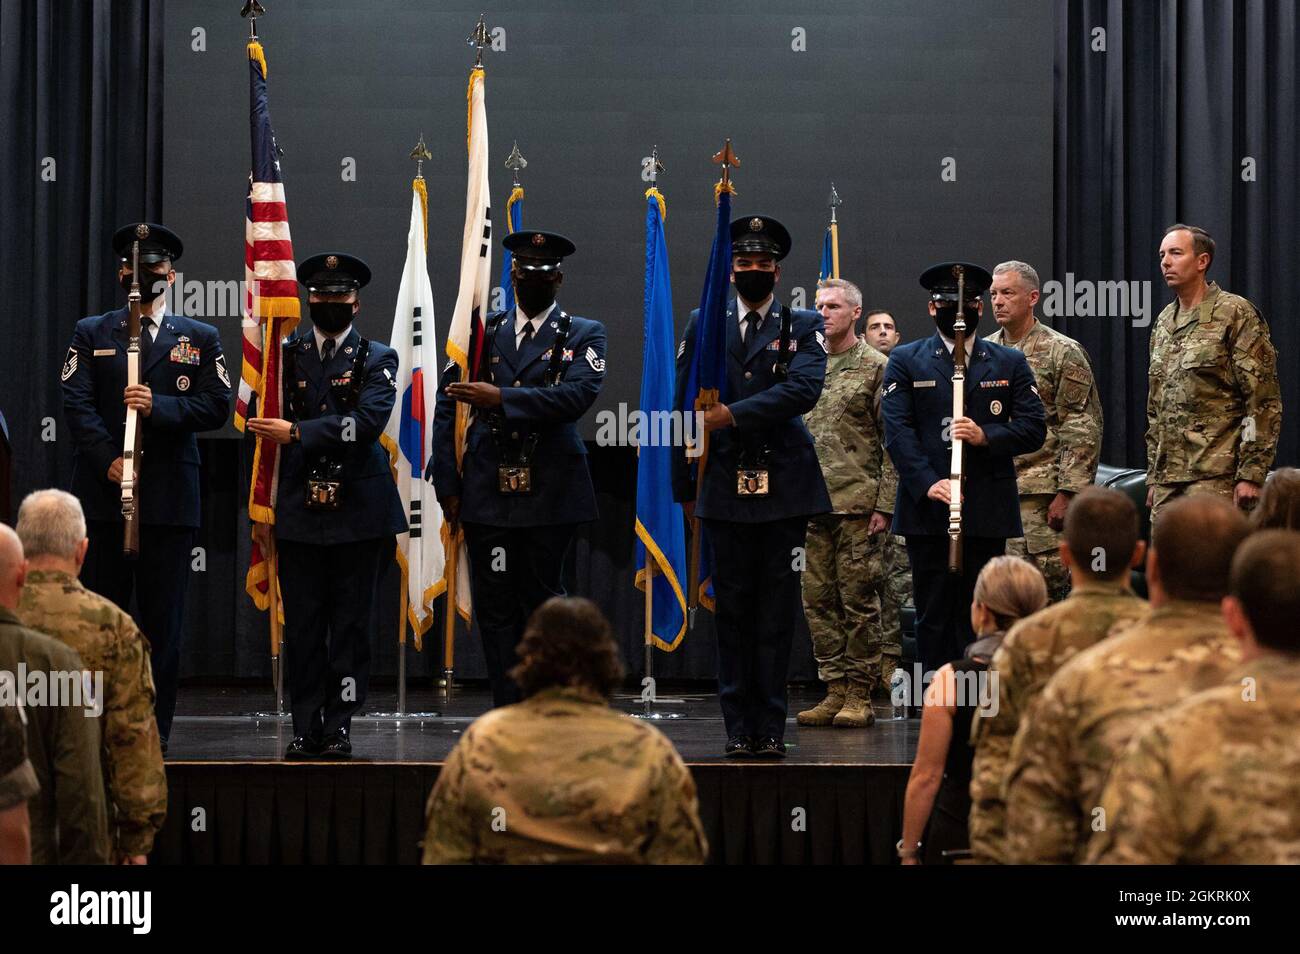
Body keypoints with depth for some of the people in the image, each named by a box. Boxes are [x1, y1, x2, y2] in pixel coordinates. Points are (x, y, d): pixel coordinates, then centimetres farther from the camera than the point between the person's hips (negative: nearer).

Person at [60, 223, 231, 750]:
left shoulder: (200, 339, 11)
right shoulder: (91, 334, 11)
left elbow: (216, 406, 1)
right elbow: (77, 404, 0)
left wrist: (158, 405, -14)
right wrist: (107, 459, -14)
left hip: (170, 498, 0)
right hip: (103, 491, 0)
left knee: (163, 621, 1)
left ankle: (154, 733, 6)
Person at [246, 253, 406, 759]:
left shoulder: (377, 359, 4)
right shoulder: (284, 355, 9)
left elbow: (367, 423, -13)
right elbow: (265, 431, 10)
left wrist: (296, 432, -18)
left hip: (359, 512, -1)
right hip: (298, 511, 1)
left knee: (352, 624, 2)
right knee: (302, 626, 2)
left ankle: (339, 727, 9)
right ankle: (306, 728, 8)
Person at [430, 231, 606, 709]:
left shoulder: (583, 335, 5)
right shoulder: (481, 332, 12)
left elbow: (578, 394, -14)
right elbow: (447, 406, 9)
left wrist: (501, 398, -20)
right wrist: (448, 483, 2)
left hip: (550, 494, -2)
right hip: (486, 492, 2)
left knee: (543, 604, 3)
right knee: (495, 607, 1)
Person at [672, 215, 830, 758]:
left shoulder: (804, 327, 7)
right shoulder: (703, 326, 12)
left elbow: (805, 388, -12)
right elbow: (682, 405, 12)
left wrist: (733, 414, -18)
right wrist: (684, 486, 8)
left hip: (784, 488, -1)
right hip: (725, 488, 1)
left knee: (778, 612, 0)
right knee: (732, 611, 2)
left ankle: (770, 729, 5)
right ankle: (739, 729, 7)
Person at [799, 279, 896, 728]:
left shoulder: (876, 367, -1)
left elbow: (893, 443, -5)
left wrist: (884, 505, -11)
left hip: (858, 504, -5)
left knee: (859, 599, -3)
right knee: (819, 600, 5)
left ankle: (859, 695, 3)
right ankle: (835, 690, 12)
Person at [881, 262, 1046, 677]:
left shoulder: (1009, 363, 14)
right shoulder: (905, 361, 9)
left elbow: (1034, 428, 7)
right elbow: (897, 430, -1)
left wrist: (986, 436, -11)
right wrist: (927, 483, -14)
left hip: (989, 511, 1)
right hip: (927, 509, -1)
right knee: (933, 616, 0)